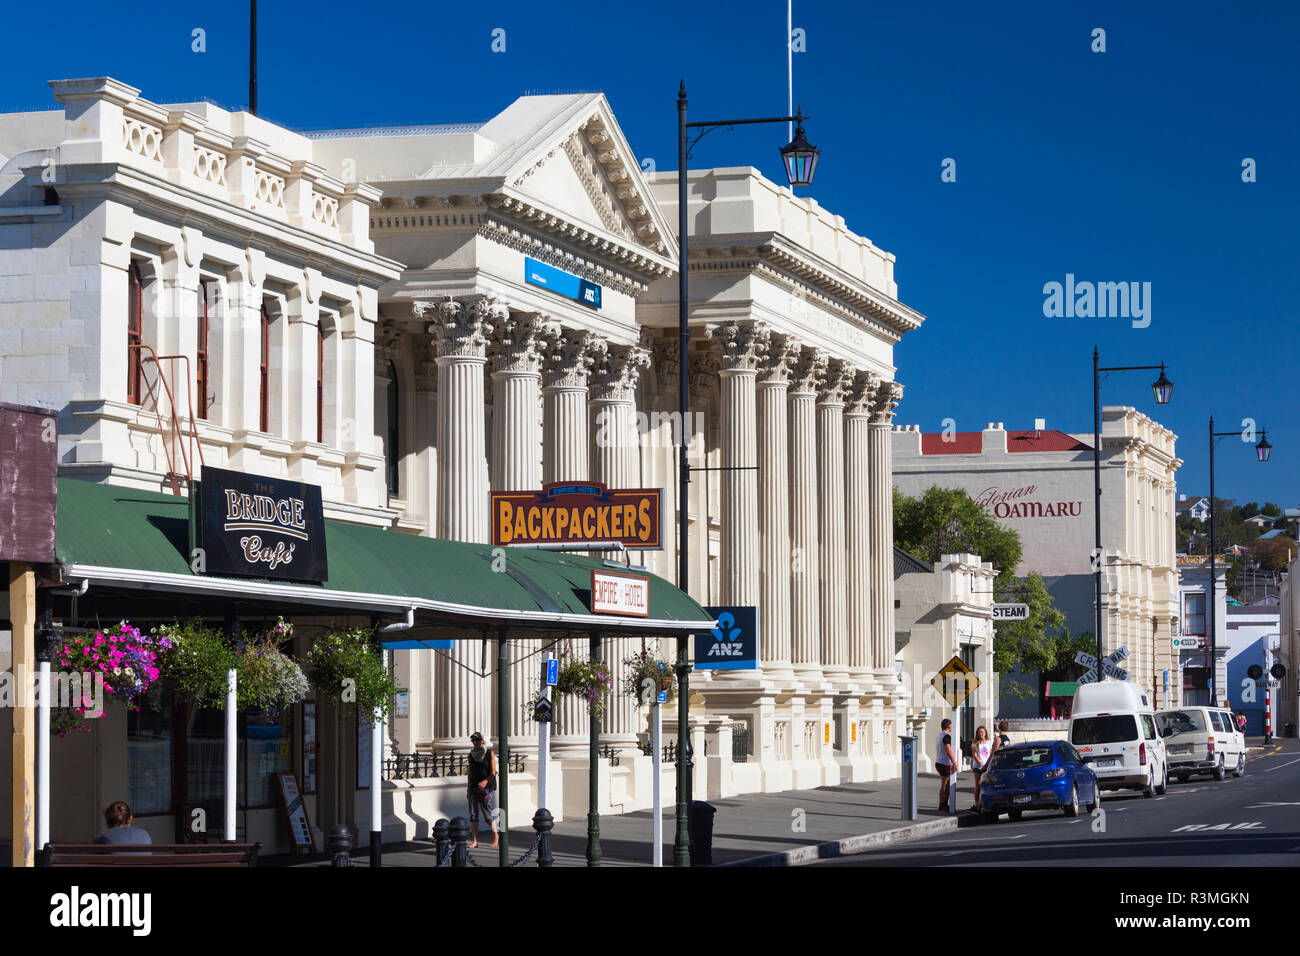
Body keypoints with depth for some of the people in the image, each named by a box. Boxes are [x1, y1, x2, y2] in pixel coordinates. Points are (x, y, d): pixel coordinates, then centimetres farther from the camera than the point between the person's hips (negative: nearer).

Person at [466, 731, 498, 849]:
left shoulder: (489, 753, -2)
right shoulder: (471, 754, 10)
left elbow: (493, 772, -5)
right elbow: (470, 772, 16)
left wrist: (485, 781, -20)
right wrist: (469, 788, 13)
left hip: (486, 788, -4)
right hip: (473, 787, 4)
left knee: (488, 815, -1)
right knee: (473, 815, 0)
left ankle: (495, 836, 19)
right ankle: (474, 841, 3)